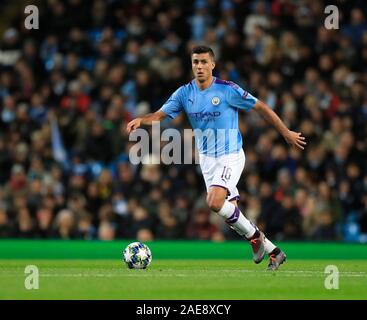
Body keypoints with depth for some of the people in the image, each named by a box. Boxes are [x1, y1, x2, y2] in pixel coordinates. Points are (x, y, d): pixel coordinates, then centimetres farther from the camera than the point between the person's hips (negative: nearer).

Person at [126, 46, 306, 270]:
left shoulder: (228, 90, -14)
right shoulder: (185, 93, 0)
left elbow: (260, 107, -7)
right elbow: (160, 115, -3)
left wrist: (287, 133, -4)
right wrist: (141, 120, -25)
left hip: (230, 156, -6)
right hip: (207, 159, 6)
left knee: (214, 202, -25)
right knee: (231, 213, 5)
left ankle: (254, 236, -3)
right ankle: (274, 252, 17)